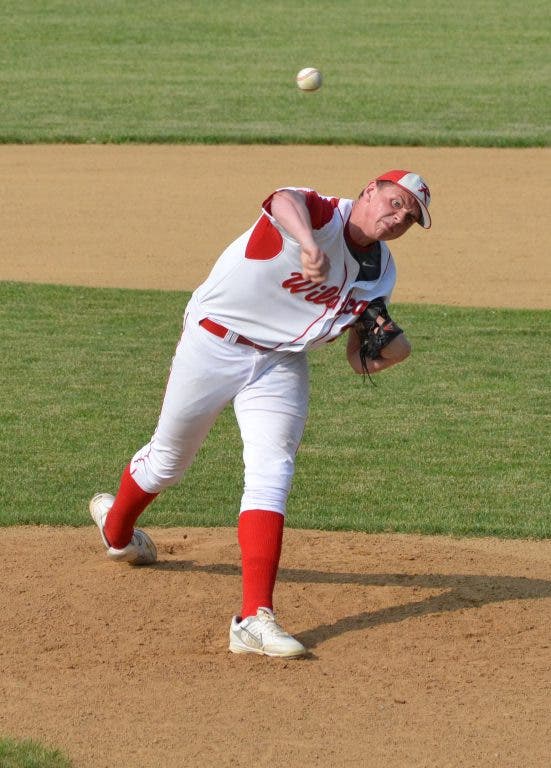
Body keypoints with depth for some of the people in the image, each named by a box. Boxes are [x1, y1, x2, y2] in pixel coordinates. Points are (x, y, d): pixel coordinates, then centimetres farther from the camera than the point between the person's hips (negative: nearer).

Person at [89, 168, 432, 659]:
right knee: (170, 459, 12)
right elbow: (285, 199, -46)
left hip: (280, 365, 5)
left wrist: (391, 351, -18)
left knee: (272, 474, -13)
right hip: (214, 342, -5)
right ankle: (116, 530, 46)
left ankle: (256, 619, -21)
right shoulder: (323, 215, -21)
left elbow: (360, 359, 5)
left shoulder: (380, 273, 1)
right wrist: (309, 245, -66)